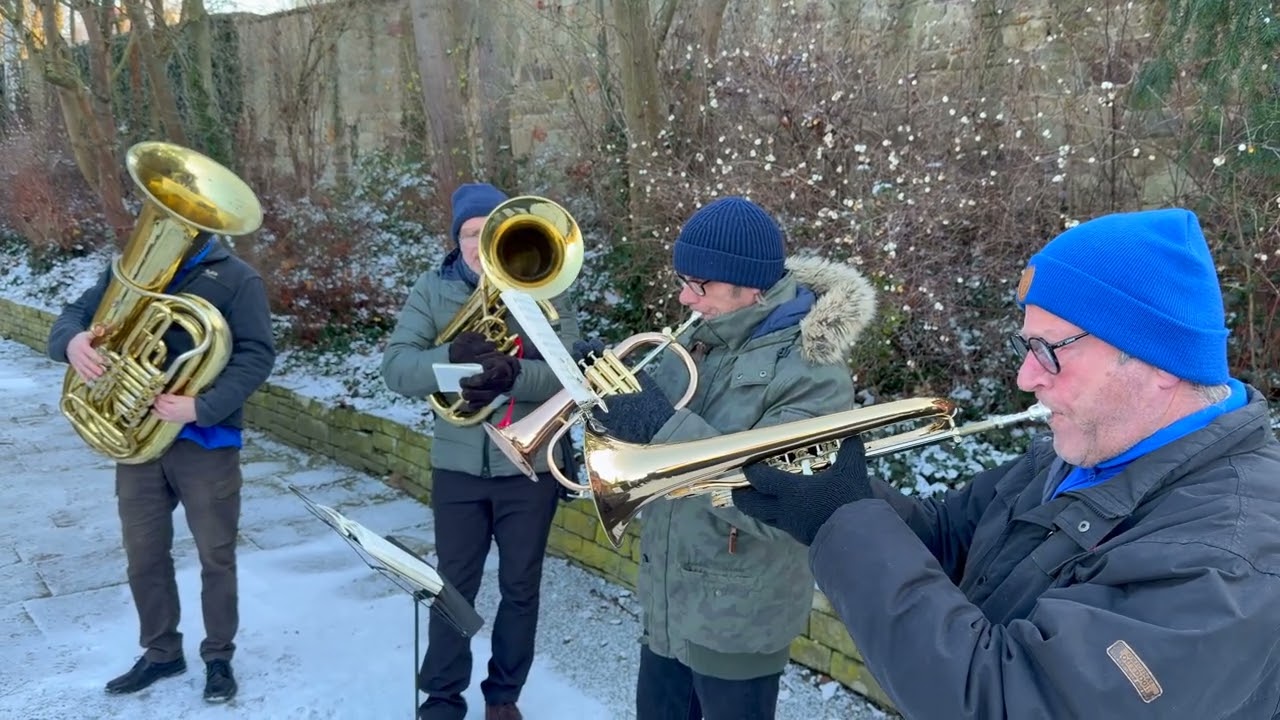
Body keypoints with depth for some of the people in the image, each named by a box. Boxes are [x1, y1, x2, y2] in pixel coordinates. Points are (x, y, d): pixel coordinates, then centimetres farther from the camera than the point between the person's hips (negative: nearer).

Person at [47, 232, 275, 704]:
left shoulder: (237, 278, -7)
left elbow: (257, 354, -15)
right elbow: (74, 315, 4)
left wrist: (203, 406, -28)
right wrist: (72, 341, -21)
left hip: (206, 441, -4)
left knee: (215, 555, 8)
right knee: (144, 554, 14)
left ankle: (219, 656, 26)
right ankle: (161, 652, 33)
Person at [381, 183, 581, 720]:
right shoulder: (433, 289, -1)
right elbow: (395, 367, -11)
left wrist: (515, 375, -32)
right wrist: (452, 357, -30)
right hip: (457, 463, 1)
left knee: (521, 587, 13)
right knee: (453, 585, 12)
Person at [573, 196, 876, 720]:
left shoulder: (813, 372, -21)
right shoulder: (706, 338, 1)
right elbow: (655, 413, 10)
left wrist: (663, 426, -32)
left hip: (736, 619, -7)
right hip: (668, 597, 7)